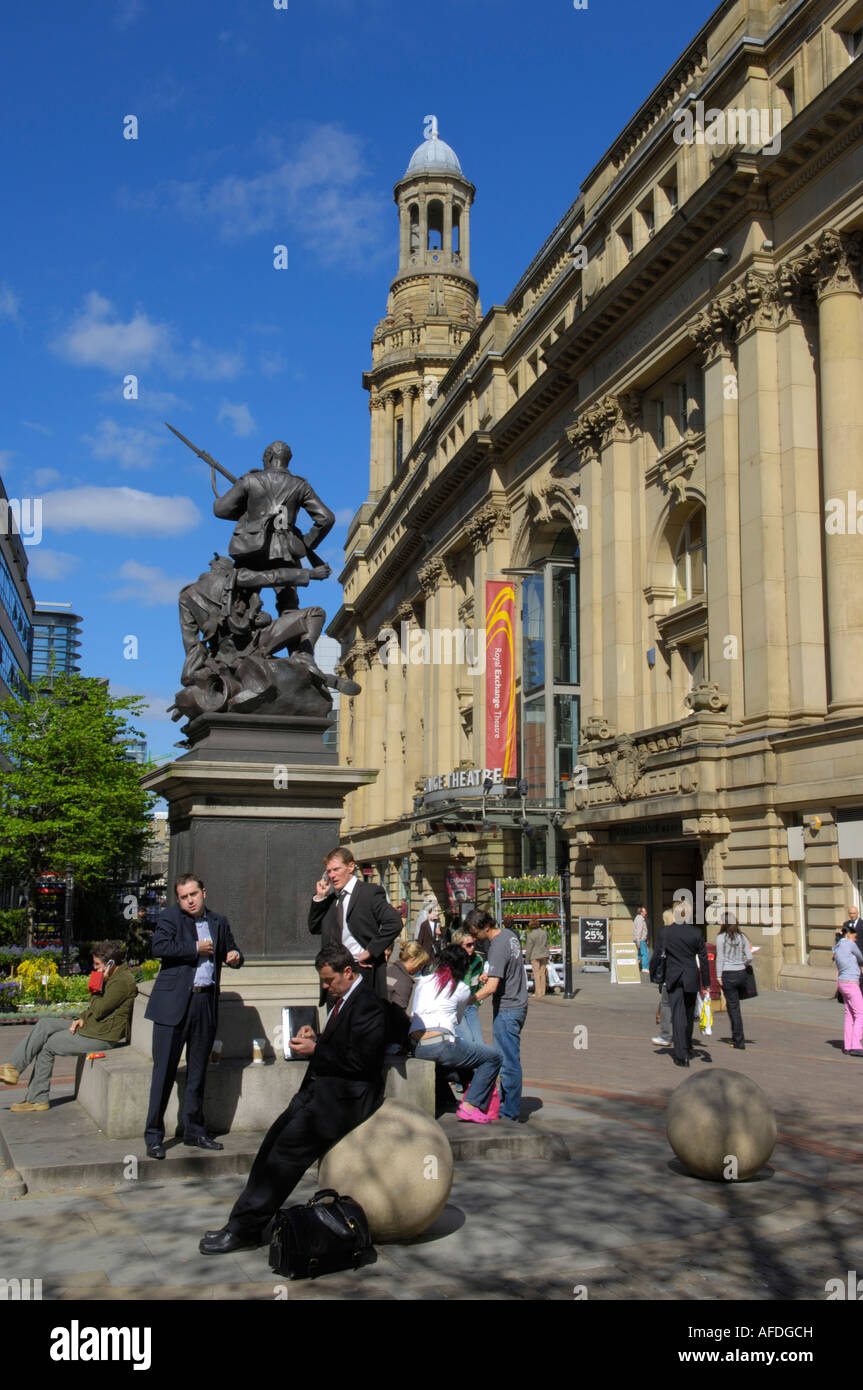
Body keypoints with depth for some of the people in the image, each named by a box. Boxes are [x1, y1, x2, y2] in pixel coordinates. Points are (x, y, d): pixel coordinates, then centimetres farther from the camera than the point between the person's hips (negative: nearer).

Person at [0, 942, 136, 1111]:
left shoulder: (122, 981, -20)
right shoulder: (115, 976, 12)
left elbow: (99, 1010, -22)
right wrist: (83, 1019, 5)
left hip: (102, 1036, -10)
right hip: (92, 1026, 10)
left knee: (47, 1046, -2)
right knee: (44, 1025, 2)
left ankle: (37, 1098, 8)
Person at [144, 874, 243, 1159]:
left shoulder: (218, 922, 13)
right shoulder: (170, 917, -1)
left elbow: (231, 950, 26)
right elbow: (158, 947, -18)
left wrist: (235, 956, 2)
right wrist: (196, 949, -12)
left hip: (206, 1003, 5)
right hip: (173, 1003, -4)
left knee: (198, 1069, 12)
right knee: (165, 1069, -3)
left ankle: (194, 1130, 23)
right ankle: (154, 1136, 5)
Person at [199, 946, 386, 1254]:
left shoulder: (367, 1006, -16)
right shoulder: (342, 1000, 15)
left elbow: (360, 1061, -21)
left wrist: (316, 1050, -16)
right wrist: (316, 1038, 4)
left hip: (344, 1098, -10)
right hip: (321, 1090, 10)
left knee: (289, 1147, -15)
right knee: (275, 1138, 0)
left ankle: (245, 1230, -9)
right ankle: (242, 1223, 4)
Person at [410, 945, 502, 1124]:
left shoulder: (423, 982, 19)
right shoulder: (461, 988, 9)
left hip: (416, 1049, 6)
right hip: (441, 1045, -6)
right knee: (494, 1057, 7)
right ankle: (470, 1106, -5)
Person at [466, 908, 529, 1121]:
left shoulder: (498, 947, -22)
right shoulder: (509, 934, 8)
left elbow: (492, 987, -27)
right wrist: (489, 975, 10)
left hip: (506, 1009, -10)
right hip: (518, 1005, 10)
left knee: (508, 1060, -4)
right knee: (509, 1058, 16)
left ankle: (510, 1111, 1)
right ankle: (507, 1102, 23)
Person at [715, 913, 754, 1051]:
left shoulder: (721, 937, -8)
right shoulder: (742, 936, 4)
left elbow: (720, 958, -9)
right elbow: (749, 957, 2)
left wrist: (718, 975, -5)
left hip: (728, 974, -4)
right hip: (741, 973, 4)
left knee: (733, 1008, 1)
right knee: (734, 1006, 18)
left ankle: (740, 1042, 2)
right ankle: (735, 1038, 23)